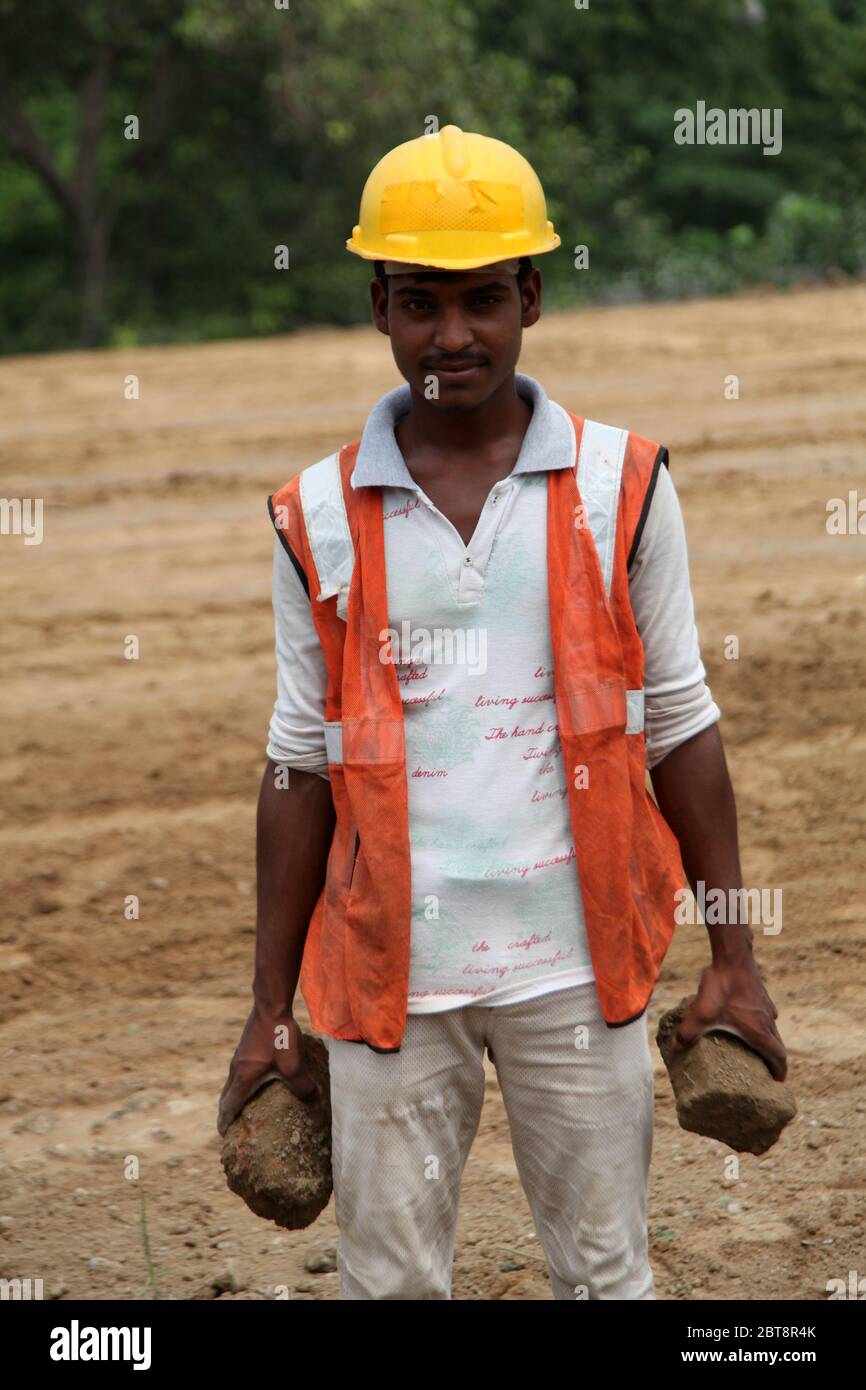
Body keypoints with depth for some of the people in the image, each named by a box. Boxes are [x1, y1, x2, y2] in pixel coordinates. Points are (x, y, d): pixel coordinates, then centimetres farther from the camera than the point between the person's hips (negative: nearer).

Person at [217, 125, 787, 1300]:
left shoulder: (621, 485, 1)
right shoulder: (320, 518, 3)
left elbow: (680, 728, 5)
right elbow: (301, 766, 7)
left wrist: (733, 961, 2)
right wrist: (271, 1010, 6)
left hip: (575, 961, 0)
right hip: (390, 970, 1)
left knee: (607, 1275, 7)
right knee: (388, 1281, 7)